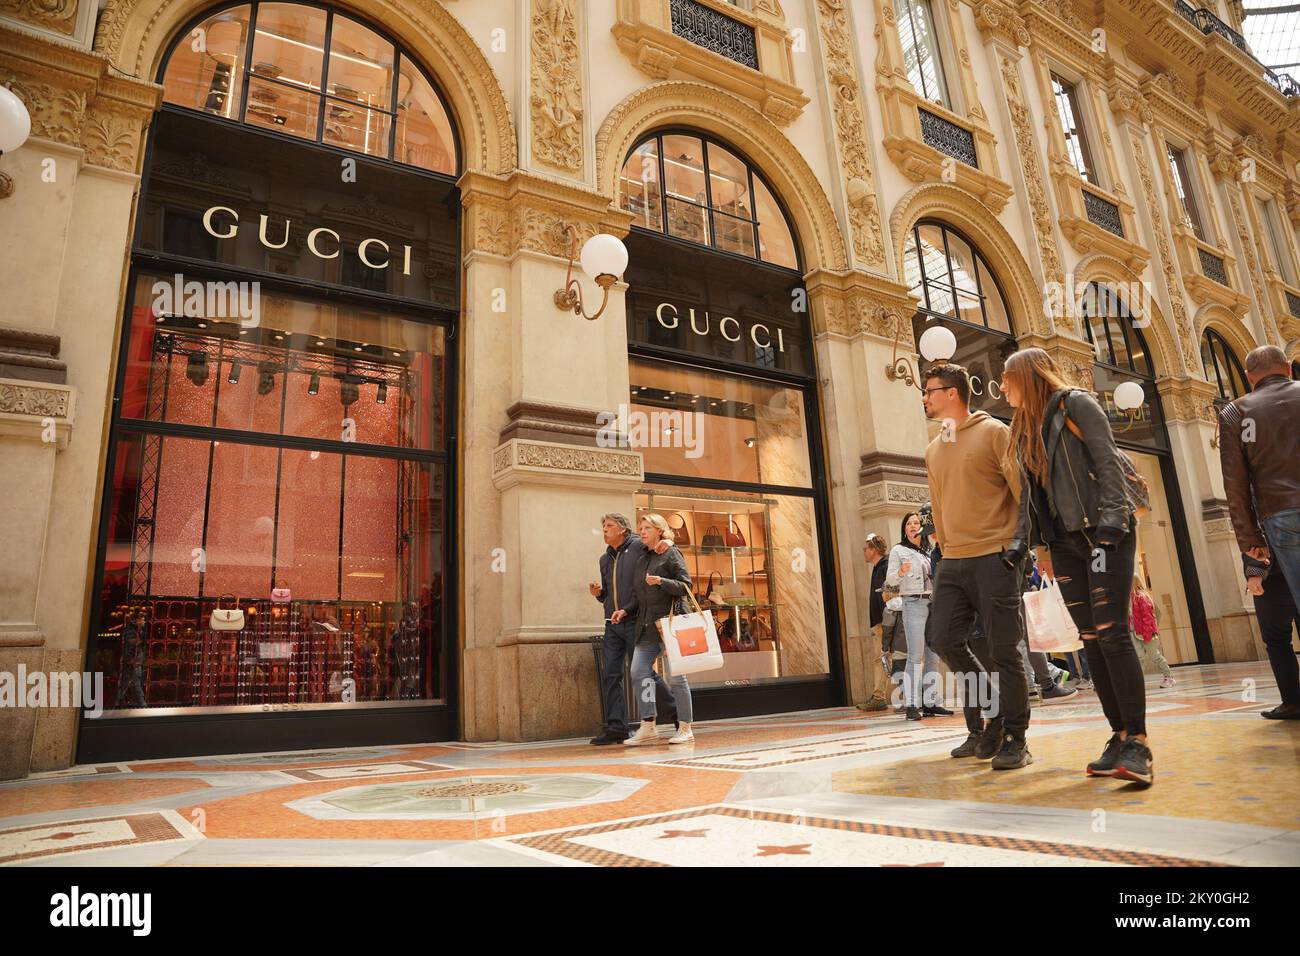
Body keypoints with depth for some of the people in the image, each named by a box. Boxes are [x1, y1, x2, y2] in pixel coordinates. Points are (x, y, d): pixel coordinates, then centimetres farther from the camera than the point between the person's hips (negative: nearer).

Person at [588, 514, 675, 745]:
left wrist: (668, 541, -20)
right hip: (612, 625, 7)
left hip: (635, 621, -6)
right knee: (611, 676, 2)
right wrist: (598, 593, 3)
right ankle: (615, 727, 6)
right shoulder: (604, 559, 18)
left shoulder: (638, 546, -3)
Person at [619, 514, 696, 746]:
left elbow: (686, 586, -9)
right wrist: (625, 611, 9)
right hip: (646, 626, 7)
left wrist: (661, 581, -22)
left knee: (675, 676, -2)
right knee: (638, 672, -1)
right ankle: (648, 727, 7)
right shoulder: (641, 558, 17)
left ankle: (685, 728, 9)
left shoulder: (671, 554, -2)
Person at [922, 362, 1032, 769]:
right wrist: (945, 544, 16)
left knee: (1003, 649, -3)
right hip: (952, 562, 7)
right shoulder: (933, 450, 17)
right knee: (945, 639, 2)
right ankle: (991, 713, 23)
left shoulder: (994, 432, -3)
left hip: (994, 557, -6)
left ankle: (1014, 740, 11)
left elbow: (1023, 490, -6)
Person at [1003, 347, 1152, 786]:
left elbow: (1108, 462, -10)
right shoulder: (1024, 428, 19)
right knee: (1091, 640, 3)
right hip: (1065, 543, 7)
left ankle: (1137, 742, -8)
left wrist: (1111, 521, -19)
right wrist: (1025, 540, 11)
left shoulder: (1075, 404, -2)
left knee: (1112, 634, -12)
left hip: (1104, 535, -7)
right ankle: (1120, 735, 8)